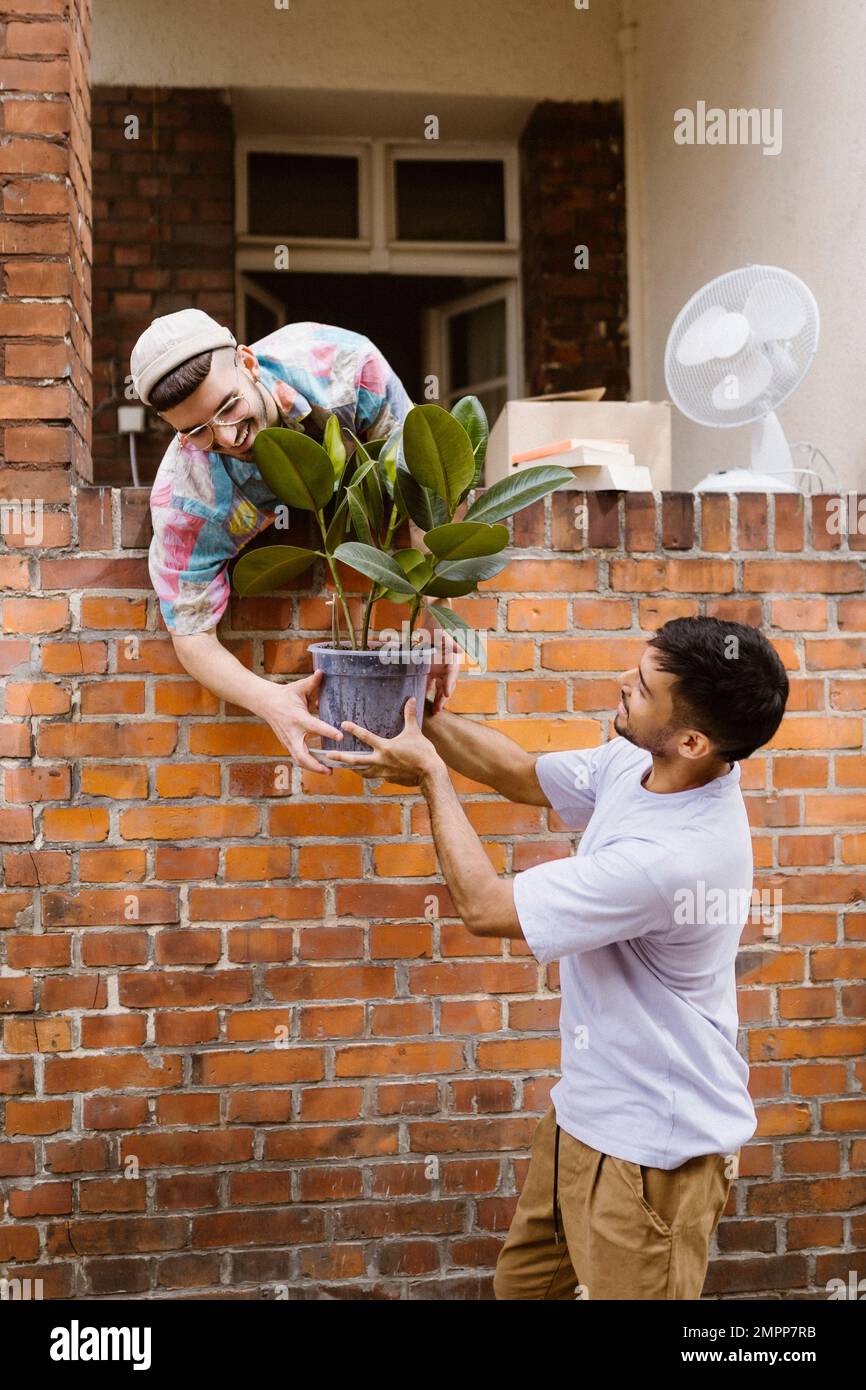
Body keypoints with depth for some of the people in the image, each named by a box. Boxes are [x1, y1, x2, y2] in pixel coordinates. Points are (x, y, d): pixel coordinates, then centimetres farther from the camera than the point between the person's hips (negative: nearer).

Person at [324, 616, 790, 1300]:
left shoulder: (672, 854, -35)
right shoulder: (638, 765, -9)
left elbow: (484, 905, -24)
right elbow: (522, 774, 10)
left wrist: (431, 777, -13)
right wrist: (420, 711, -2)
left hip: (650, 1148, -9)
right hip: (589, 1111, 9)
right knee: (523, 1284, 23)